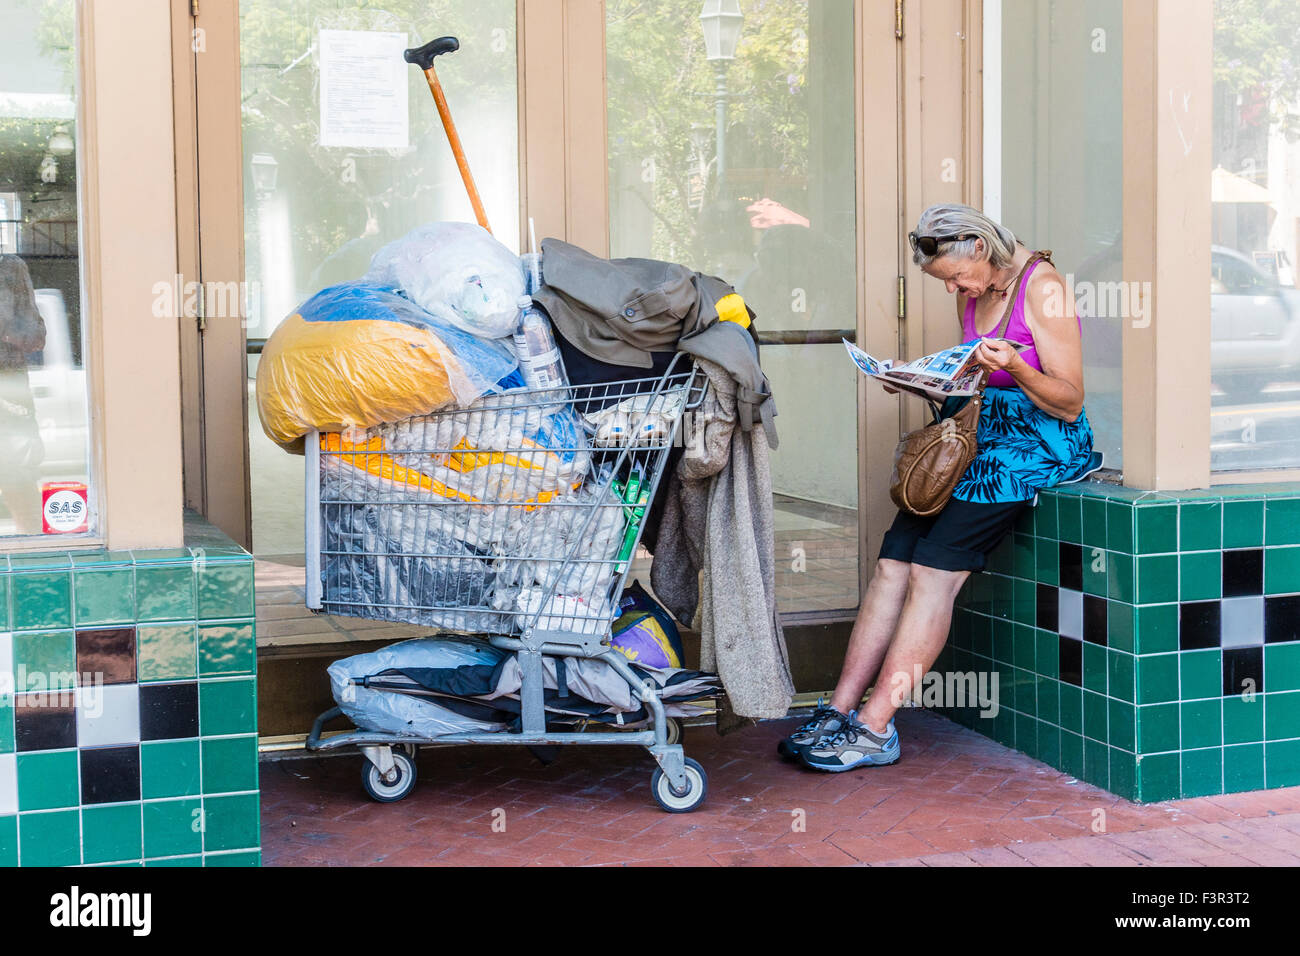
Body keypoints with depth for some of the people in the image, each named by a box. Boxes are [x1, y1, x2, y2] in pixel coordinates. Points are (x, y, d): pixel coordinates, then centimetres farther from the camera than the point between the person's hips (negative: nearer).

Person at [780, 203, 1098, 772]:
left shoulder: (1043, 288, -12)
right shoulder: (972, 294, 12)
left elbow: (1069, 402, -13)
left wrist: (1015, 367, -30)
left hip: (1038, 445, -8)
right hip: (979, 438, 8)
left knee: (933, 568, -20)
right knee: (893, 563, -10)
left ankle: (875, 727, -19)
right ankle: (841, 710, -10)